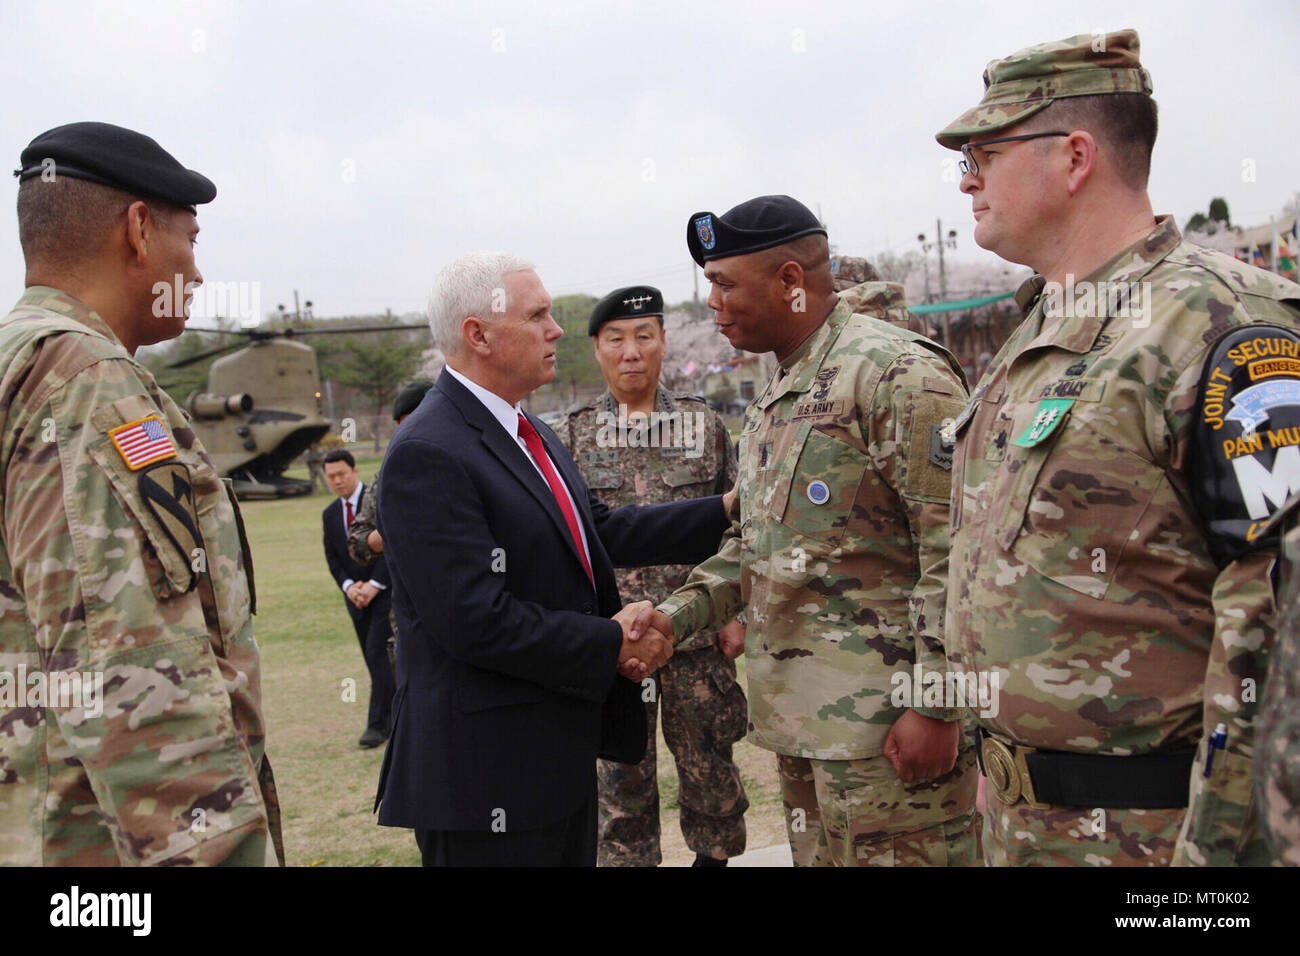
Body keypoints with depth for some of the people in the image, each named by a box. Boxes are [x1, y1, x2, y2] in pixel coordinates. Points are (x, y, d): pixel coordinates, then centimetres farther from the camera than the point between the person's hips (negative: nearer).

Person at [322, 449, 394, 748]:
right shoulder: (330, 514, 12)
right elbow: (332, 558, 10)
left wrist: (374, 585, -16)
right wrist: (349, 586, -7)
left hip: (385, 590, -6)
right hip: (357, 595, 6)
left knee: (378, 653, -13)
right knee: (375, 659, 8)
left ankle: (378, 723, -11)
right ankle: (395, 716, 18)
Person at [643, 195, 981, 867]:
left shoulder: (898, 373, -14)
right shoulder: (773, 402, 16)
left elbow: (955, 552, -19)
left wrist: (934, 706, -20)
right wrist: (680, 615, 6)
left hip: (885, 726, -9)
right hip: (799, 718, 9)